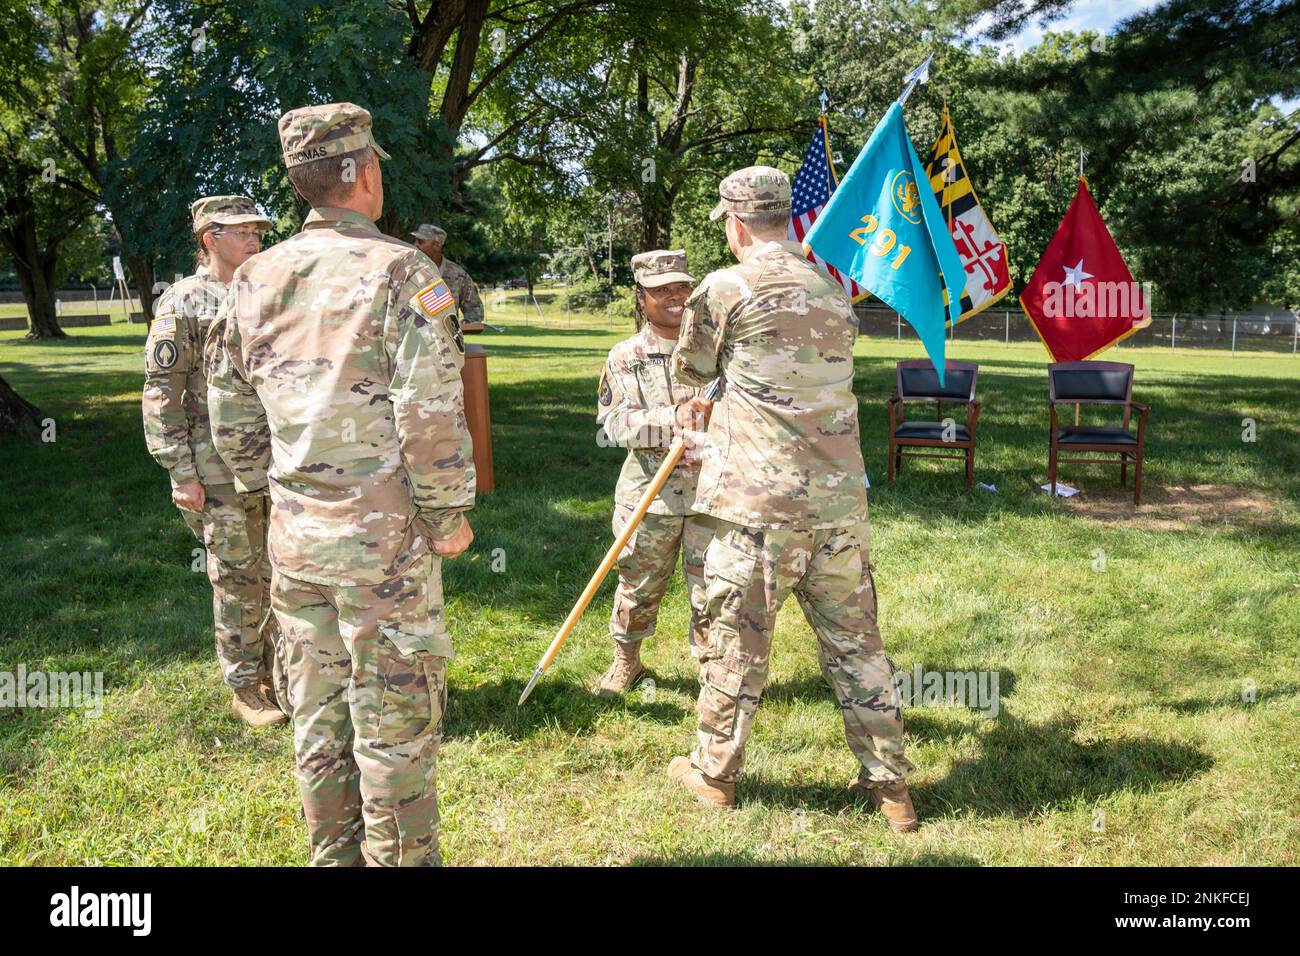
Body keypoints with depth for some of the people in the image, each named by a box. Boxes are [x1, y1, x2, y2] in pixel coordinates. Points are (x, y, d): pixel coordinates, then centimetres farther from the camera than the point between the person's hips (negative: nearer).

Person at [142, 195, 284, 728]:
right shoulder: (182, 304, -6)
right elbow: (162, 393, -9)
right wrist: (181, 473, -14)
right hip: (222, 473, -6)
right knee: (239, 581, 3)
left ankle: (279, 673, 27)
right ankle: (245, 688, 17)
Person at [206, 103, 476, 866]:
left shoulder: (255, 280, 7)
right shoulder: (401, 272, -11)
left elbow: (233, 422, 11)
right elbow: (432, 417, -16)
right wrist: (450, 515, -6)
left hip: (296, 537, 6)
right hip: (385, 536, -6)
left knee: (320, 714, 16)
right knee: (395, 717, 6)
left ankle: (335, 854, 31)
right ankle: (401, 857, 19)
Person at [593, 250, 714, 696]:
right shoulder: (625, 357, 3)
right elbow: (614, 421, -9)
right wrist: (673, 418, -22)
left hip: (711, 491, 0)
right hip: (650, 492, 0)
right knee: (639, 586, 12)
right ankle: (626, 660, 35)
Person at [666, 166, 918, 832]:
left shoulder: (726, 289, -6)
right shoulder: (833, 290, 12)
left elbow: (689, 370, 9)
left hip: (760, 502, -5)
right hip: (839, 500, 5)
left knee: (736, 640, 9)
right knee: (856, 641, 13)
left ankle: (714, 772, 25)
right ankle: (890, 785, 21)